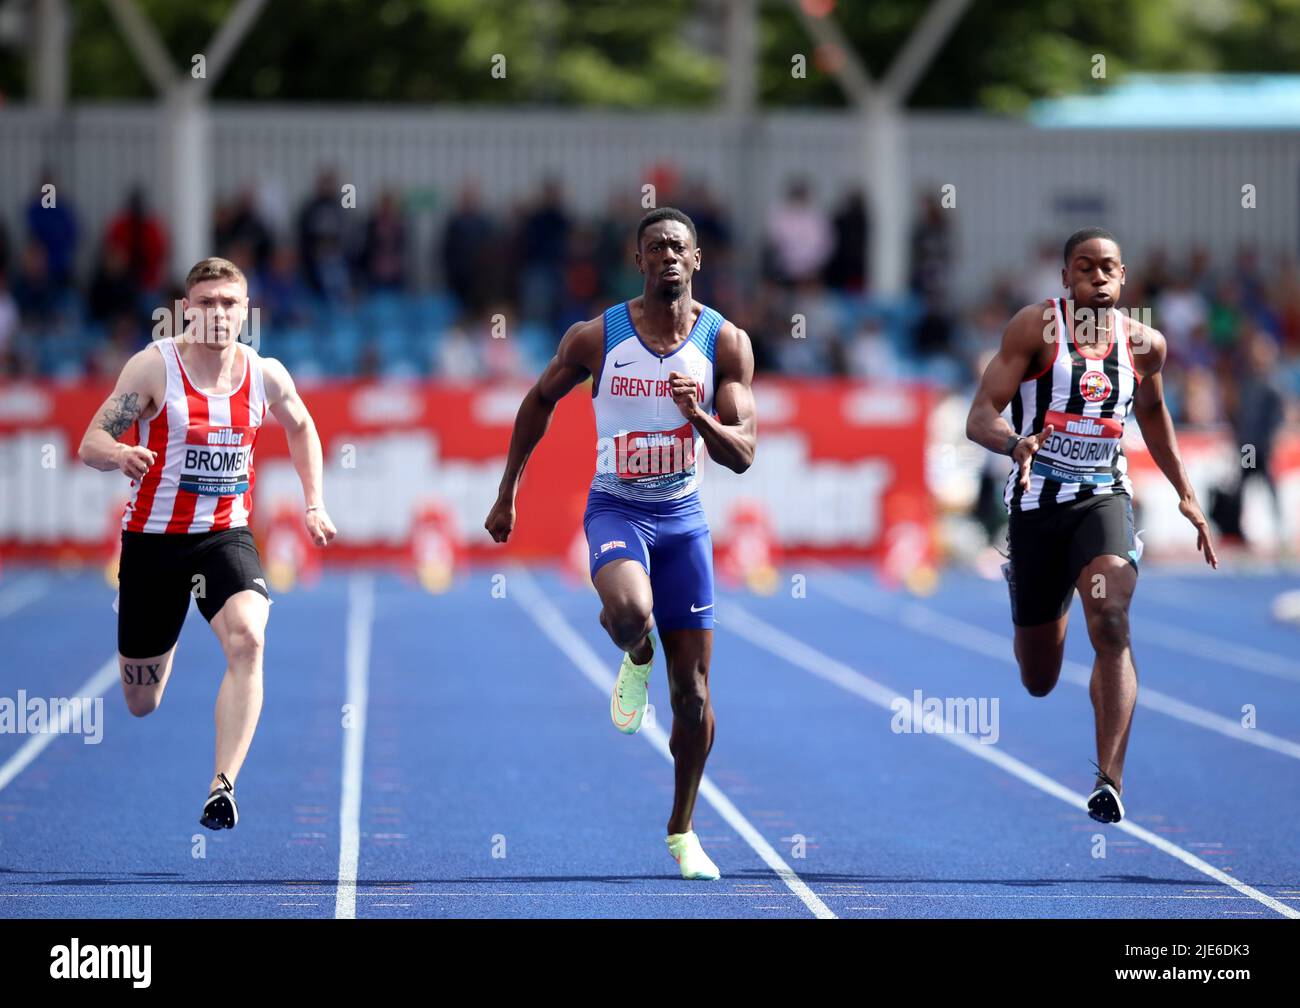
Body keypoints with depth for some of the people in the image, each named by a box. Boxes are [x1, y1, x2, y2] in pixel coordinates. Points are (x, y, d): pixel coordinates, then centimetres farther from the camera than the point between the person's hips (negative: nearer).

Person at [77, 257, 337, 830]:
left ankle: (223, 786, -31)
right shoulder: (155, 366, -11)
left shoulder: (266, 375, -1)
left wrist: (314, 504, 13)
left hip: (226, 535, 1)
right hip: (152, 539, -1)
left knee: (247, 639, -31)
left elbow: (301, 428, 21)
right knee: (142, 705, 10)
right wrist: (119, 454, -35)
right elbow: (90, 444, -13)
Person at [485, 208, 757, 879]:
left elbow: (742, 455, -7)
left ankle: (682, 830, 20)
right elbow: (540, 401, 10)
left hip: (682, 517, 2)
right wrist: (507, 493, 11)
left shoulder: (725, 343, -5)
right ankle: (635, 658, 3)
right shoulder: (597, 338, -7)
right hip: (615, 508, -2)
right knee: (629, 609, -36)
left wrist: (699, 418, -27)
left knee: (693, 690, 3)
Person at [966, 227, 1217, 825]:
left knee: (1111, 625, -27)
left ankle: (1111, 781, -32)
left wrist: (1185, 496, 21)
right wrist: (1014, 442, -37)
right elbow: (979, 418, -15)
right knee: (1038, 682, 10)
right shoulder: (1037, 327, -9)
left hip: (1104, 497, 1)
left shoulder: (1144, 344, 3)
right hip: (1037, 501, -1)